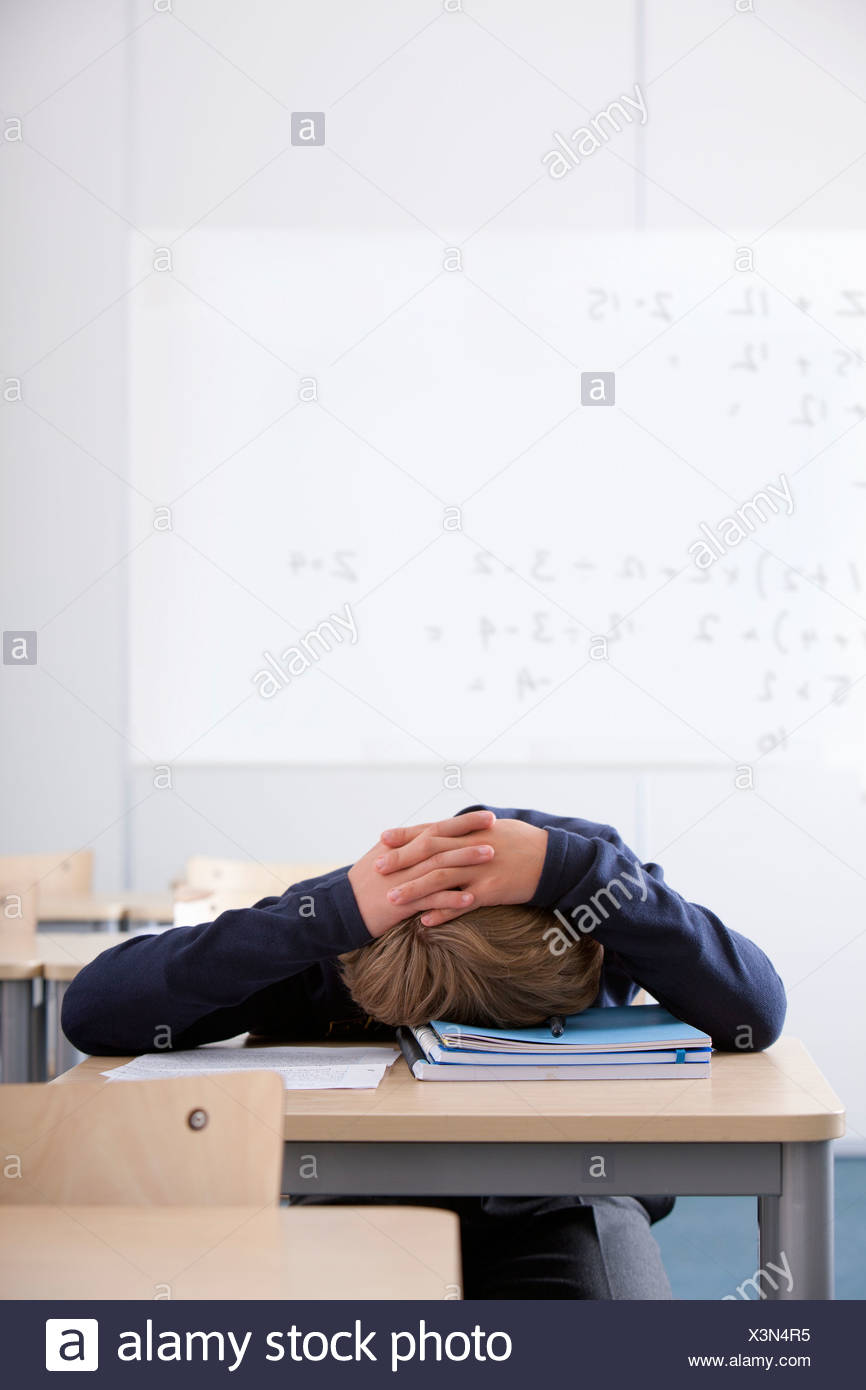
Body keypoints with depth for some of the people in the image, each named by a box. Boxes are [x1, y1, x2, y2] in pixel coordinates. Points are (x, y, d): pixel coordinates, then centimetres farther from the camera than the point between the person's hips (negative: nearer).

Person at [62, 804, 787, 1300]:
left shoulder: (583, 862, -21)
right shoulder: (329, 944, -24)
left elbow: (756, 1013, -32)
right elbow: (92, 1011, -33)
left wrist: (566, 866, -43)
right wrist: (337, 909, -44)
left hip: (556, 1201, 0)